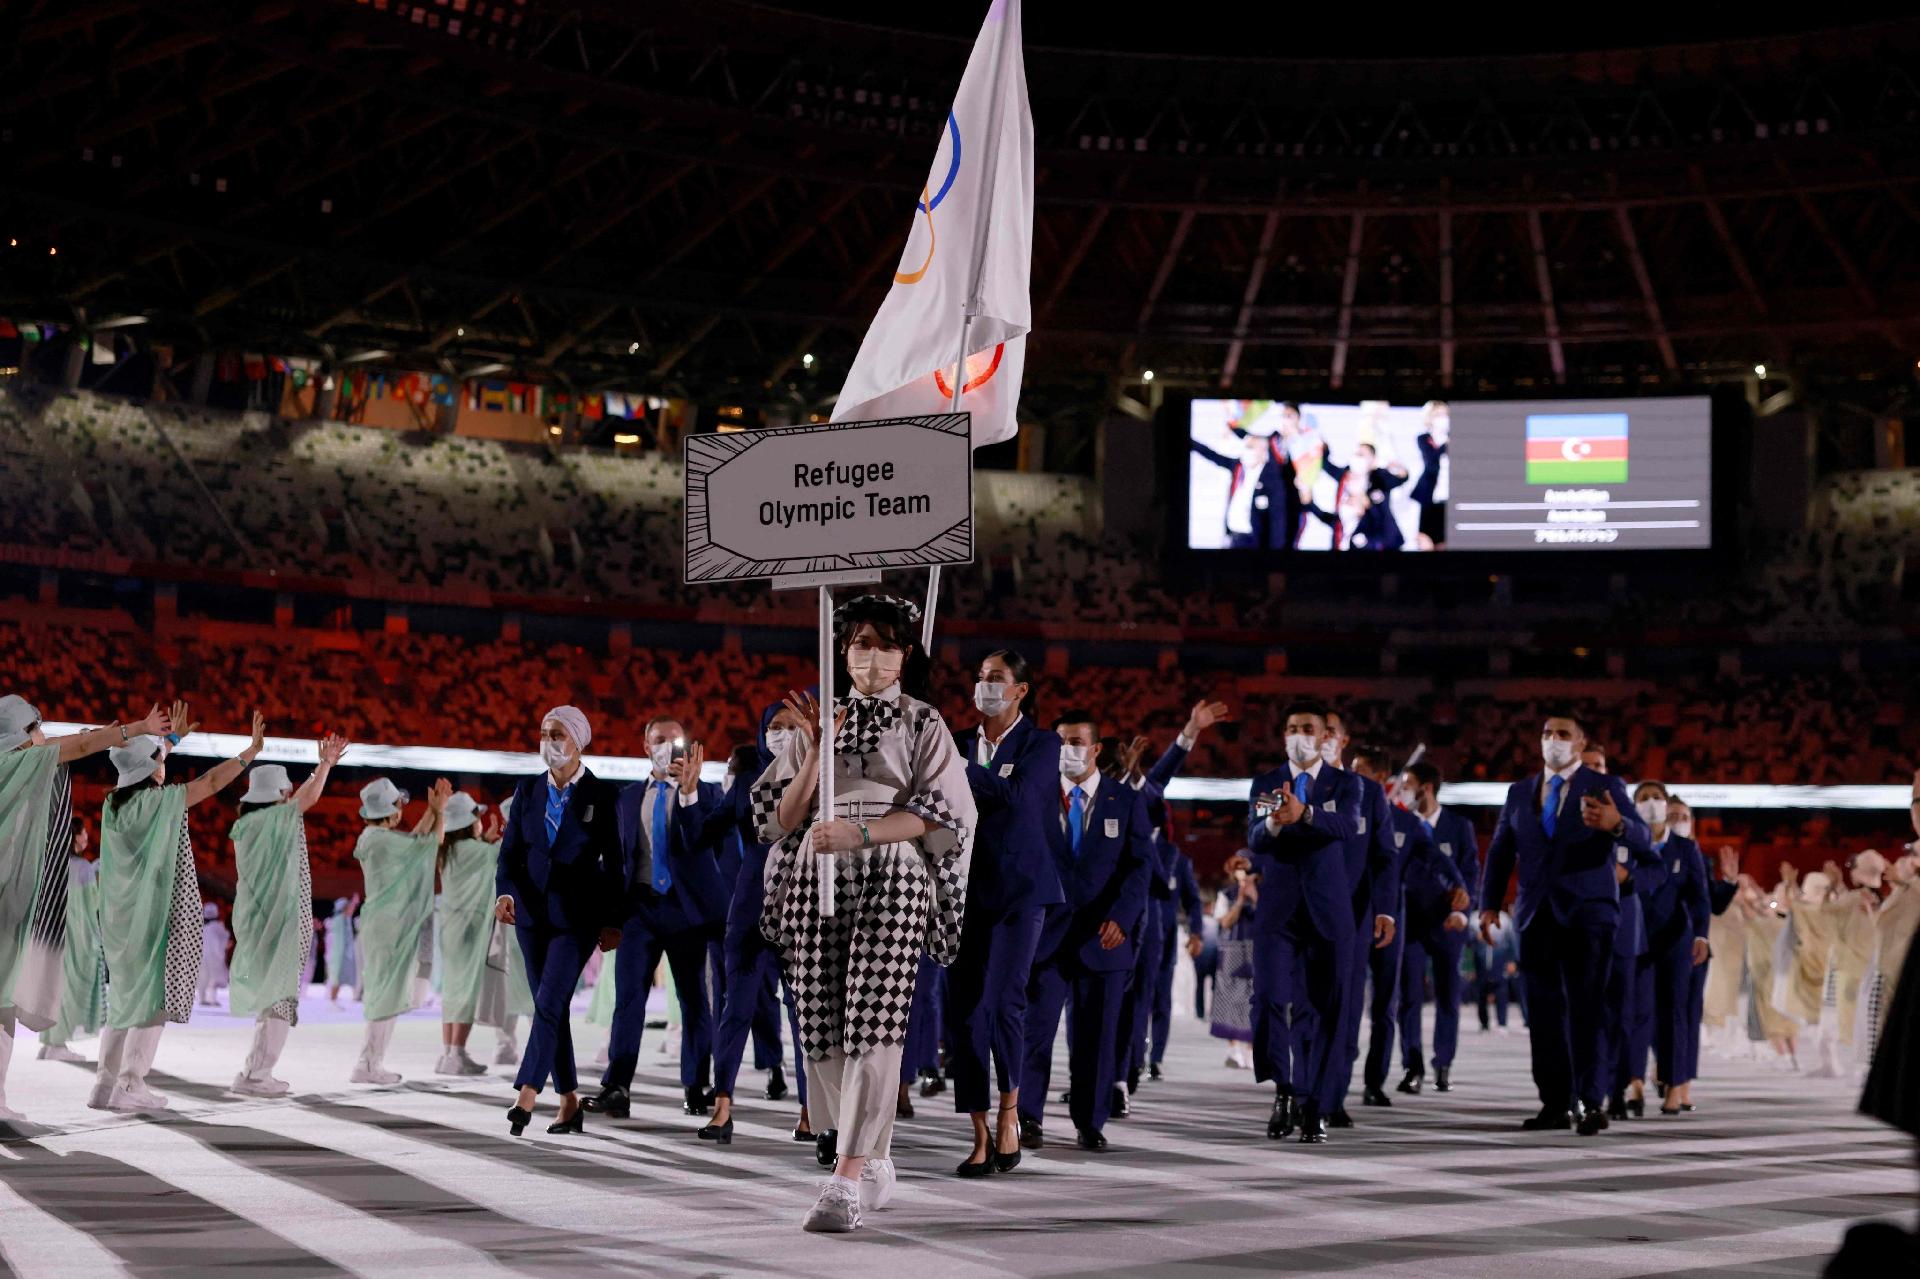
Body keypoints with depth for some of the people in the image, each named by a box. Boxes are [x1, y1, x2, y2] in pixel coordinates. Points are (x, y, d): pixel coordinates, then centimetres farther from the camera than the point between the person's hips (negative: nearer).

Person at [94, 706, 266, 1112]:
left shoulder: (114, 803, 8)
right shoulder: (160, 801, -12)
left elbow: (144, 770, 26)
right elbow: (211, 782, -10)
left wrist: (172, 737, 37)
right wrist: (251, 750, -1)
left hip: (122, 915, 7)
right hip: (160, 912, -7)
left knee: (126, 996, 14)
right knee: (155, 998, -4)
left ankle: (105, 1082, 12)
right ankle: (129, 1084, -9)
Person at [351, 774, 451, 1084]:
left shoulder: (372, 837, 11)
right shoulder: (383, 840, -18)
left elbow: (413, 841, 20)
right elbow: (429, 844, -11)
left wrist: (432, 810, 16)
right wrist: (441, 812, 2)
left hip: (382, 923, 10)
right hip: (390, 925, -10)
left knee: (384, 995, 14)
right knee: (388, 993, -5)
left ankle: (371, 1062, 17)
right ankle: (369, 1065, -2)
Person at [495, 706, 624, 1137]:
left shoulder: (602, 794, -4)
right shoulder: (528, 790, 7)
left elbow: (614, 862, -2)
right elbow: (510, 850, 5)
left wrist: (613, 921, -3)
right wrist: (504, 892, -14)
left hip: (577, 915, -4)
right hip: (531, 910, 5)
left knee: (549, 1003, -15)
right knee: (551, 1008, 7)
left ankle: (526, 1097, -20)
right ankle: (569, 1104, 14)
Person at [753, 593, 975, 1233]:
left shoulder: (922, 722, 11)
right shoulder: (817, 718, 18)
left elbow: (941, 812, -2)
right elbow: (783, 818, 10)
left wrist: (860, 832, -14)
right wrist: (817, 749, -3)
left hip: (892, 876, -3)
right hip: (816, 877, 4)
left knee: (873, 1025, -16)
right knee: (823, 1028, -1)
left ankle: (847, 1180, -21)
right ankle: (875, 1163, 14)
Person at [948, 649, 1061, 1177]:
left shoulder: (1041, 744, 1)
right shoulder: (960, 743, 13)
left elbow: (1013, 794, -17)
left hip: (1018, 886, -4)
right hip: (964, 889, 4)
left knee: (1002, 1003, -15)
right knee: (963, 1011, -1)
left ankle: (1009, 1113, 8)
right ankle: (981, 1137, 6)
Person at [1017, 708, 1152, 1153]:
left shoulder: (1126, 799, 5)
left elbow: (1141, 863, -1)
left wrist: (1121, 917, -14)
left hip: (1104, 933, 0)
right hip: (1046, 931, 0)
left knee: (1096, 1033, 4)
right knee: (1035, 1026, -2)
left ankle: (1090, 1123, 13)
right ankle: (1029, 1118, 6)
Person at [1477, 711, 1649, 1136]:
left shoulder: (1605, 787, 3)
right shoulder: (1519, 791, 15)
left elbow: (1641, 838, -10)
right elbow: (1500, 851, 14)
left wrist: (1617, 824, -33)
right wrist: (1489, 904, 2)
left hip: (1587, 913, -4)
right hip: (1536, 915, 4)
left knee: (1585, 1006, -11)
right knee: (1544, 1010, 3)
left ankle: (1592, 1103, -14)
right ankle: (1556, 1104, 6)